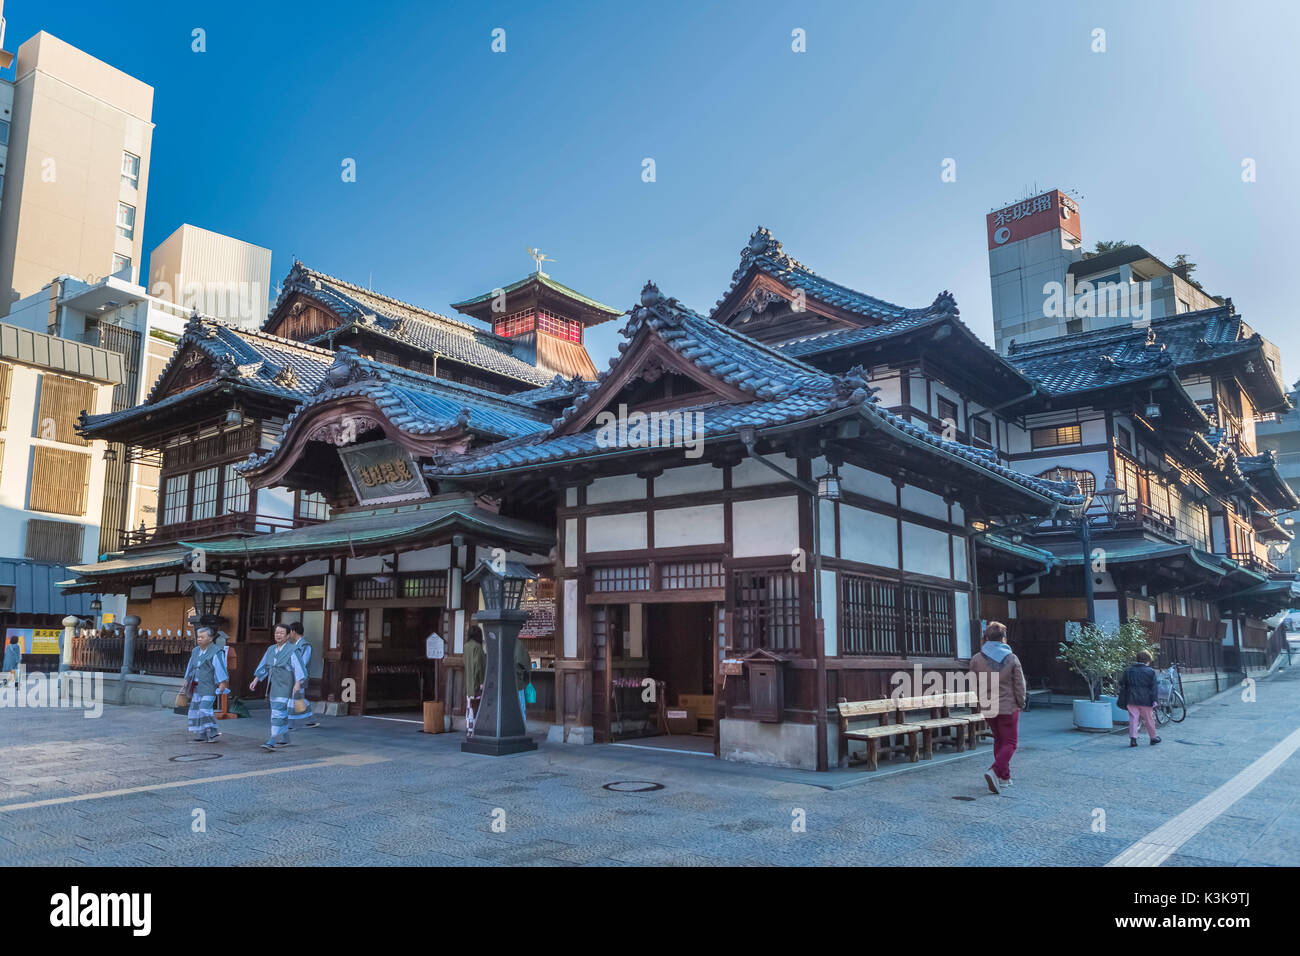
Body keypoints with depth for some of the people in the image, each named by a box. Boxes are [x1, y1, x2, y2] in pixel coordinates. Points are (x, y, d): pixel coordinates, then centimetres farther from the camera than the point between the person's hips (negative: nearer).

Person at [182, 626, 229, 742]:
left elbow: (220, 668, -15)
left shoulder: (216, 652, -10)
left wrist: (222, 683, -21)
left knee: (205, 708, -15)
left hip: (209, 686, -8)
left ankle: (212, 733, -5)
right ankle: (201, 734, 14)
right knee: (195, 708, 6)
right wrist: (187, 680, 21)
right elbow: (191, 667, 22)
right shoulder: (196, 651, 13)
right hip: (197, 686, 8)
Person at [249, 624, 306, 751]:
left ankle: (272, 741, -13)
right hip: (274, 686, 7)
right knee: (281, 713, 14)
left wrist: (297, 683, -30)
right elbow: (263, 666, 17)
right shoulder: (271, 649, 8)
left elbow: (298, 668, -19)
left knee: (278, 712, -12)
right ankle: (284, 739, 25)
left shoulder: (292, 650, -12)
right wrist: (255, 680, 12)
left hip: (286, 686, -7)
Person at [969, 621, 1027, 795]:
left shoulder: (977, 658, -6)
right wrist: (1021, 704, 8)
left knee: (998, 740, 19)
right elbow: (1020, 685, -8)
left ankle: (1004, 777, 21)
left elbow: (974, 684, 2)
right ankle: (995, 771, -14)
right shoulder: (1012, 659, -12)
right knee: (1010, 742, 6)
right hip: (1008, 707, -3)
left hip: (988, 708, 3)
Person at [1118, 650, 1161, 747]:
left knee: (1133, 718, 1)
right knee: (1149, 719, 12)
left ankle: (1133, 738, -7)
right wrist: (1154, 700, -2)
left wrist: (1122, 700, 18)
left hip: (1131, 700, 2)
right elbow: (1153, 688, -5)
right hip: (1145, 700, -2)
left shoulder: (1127, 670, 7)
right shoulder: (1150, 671, -2)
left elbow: (1122, 685, 10)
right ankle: (1153, 737, 25)